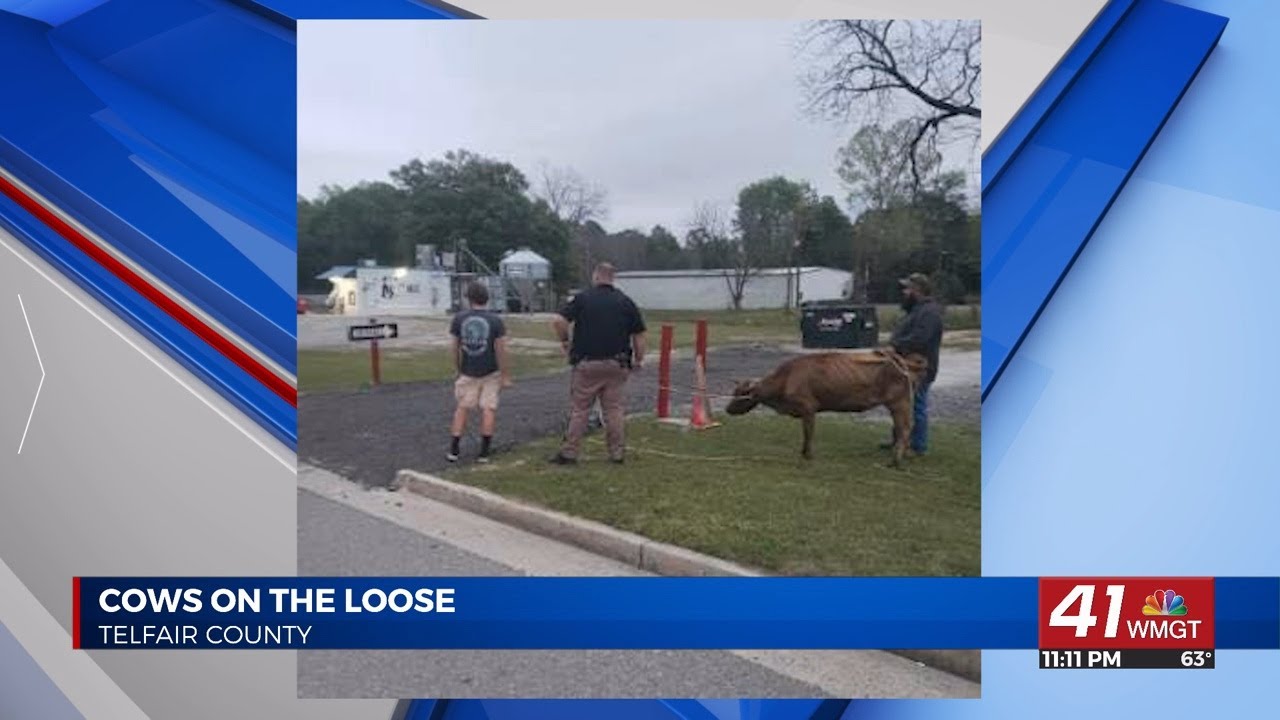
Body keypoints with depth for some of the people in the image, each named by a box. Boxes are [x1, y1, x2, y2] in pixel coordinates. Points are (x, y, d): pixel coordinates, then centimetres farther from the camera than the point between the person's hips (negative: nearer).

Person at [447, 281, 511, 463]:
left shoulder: (459, 319, -2)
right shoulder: (495, 320, -7)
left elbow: (455, 348, 3)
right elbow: (500, 350, -10)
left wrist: (458, 370, 16)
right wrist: (505, 376, -4)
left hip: (468, 373, 2)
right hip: (490, 373, -1)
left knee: (462, 408, 11)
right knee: (488, 409, 4)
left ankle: (453, 450, 12)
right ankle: (484, 452, 6)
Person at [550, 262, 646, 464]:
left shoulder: (583, 298, -1)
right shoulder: (626, 302, 5)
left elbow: (559, 321, -12)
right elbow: (638, 335, 3)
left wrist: (565, 341, 4)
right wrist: (639, 359, 14)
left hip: (586, 363, -2)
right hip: (616, 364, 2)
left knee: (579, 410, 5)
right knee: (615, 410, 8)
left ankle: (569, 452, 9)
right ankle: (617, 453, 13)